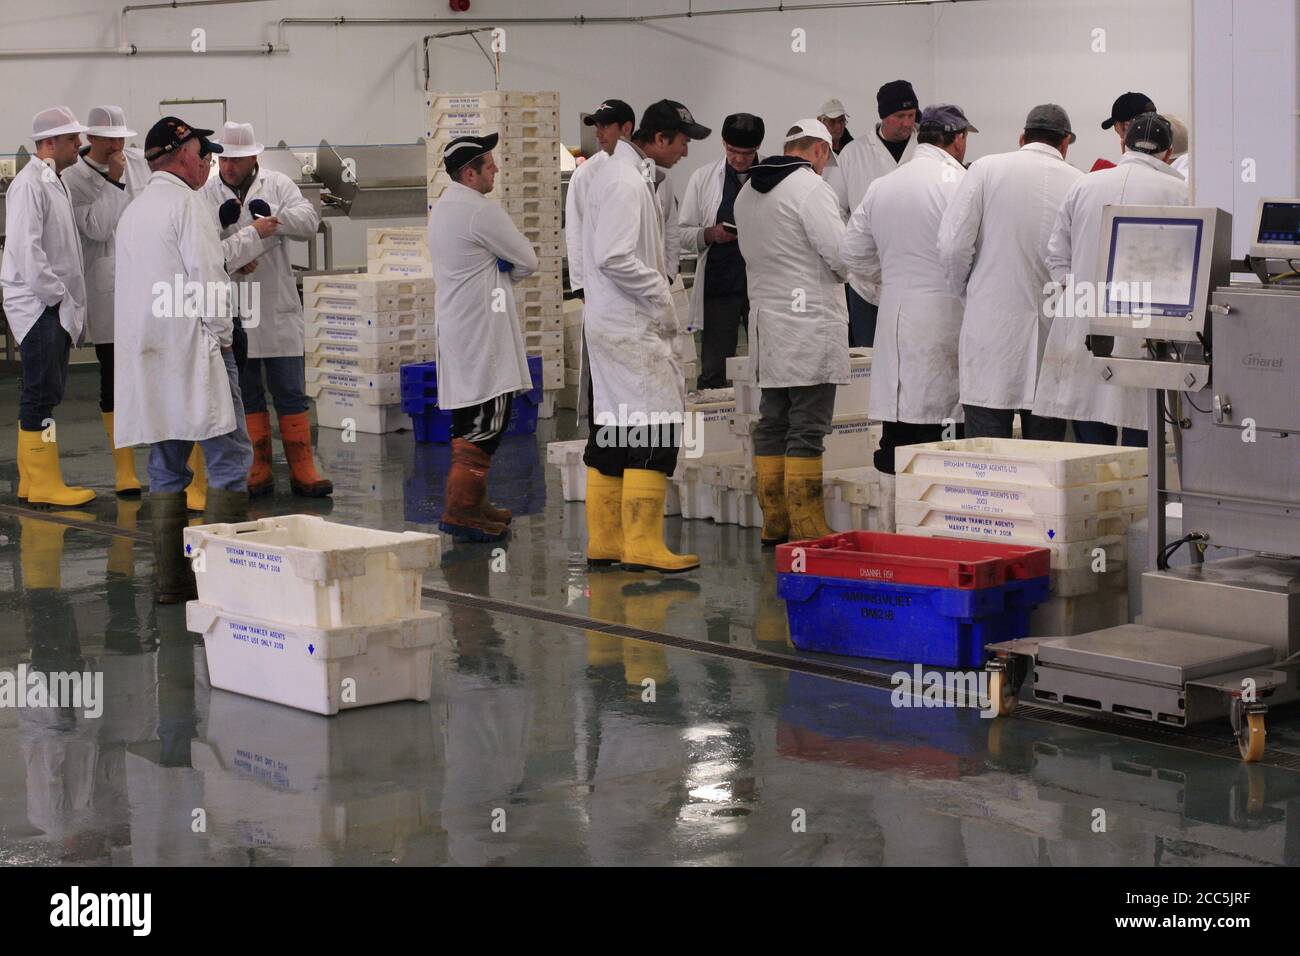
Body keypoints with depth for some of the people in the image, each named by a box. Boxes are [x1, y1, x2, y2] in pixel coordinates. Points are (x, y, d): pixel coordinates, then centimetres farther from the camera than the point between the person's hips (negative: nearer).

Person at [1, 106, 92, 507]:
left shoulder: (55, 182, 17)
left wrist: (68, 300, 13)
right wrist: (57, 295, -17)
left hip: (55, 305, 10)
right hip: (36, 305, -10)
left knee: (44, 394, 12)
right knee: (42, 394, -8)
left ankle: (34, 482, 17)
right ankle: (41, 484, -6)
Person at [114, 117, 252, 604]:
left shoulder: (132, 211, 17)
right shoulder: (188, 203, -8)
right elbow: (207, 278, -15)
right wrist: (221, 337, -6)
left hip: (146, 358, 8)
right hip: (193, 351, -8)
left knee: (166, 468, 9)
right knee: (229, 459, -6)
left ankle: (172, 580, 9)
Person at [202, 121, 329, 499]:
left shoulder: (278, 184, 4)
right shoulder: (206, 194, 4)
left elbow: (309, 221, -7)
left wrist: (276, 216, -24)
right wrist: (221, 222, -21)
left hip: (278, 309, 0)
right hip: (230, 312, 0)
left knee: (290, 393, 2)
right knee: (246, 395, 8)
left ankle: (302, 470, 6)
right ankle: (258, 471, 16)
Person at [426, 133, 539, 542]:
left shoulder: (443, 206, 14)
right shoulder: (481, 211, -16)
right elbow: (527, 261, -9)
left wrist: (499, 272, 3)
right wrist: (510, 271, 10)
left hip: (457, 330, 10)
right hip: (483, 336, -10)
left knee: (469, 423, 16)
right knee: (486, 423, -8)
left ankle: (472, 504, 22)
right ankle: (461, 511, -9)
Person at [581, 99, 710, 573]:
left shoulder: (625, 174, 17)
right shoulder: (626, 183, -16)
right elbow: (615, 257, -24)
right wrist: (661, 294, -14)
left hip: (609, 322, 11)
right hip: (630, 326, -11)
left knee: (612, 428, 11)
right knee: (657, 427, -11)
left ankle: (604, 540, 15)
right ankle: (642, 544, -11)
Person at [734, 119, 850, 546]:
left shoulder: (747, 192, 13)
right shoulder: (811, 187, -12)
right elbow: (840, 253, -15)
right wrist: (839, 272, 6)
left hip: (768, 324, 8)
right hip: (810, 320, -8)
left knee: (772, 423, 11)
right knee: (807, 430, -6)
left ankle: (774, 523, 14)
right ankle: (806, 525, -6)